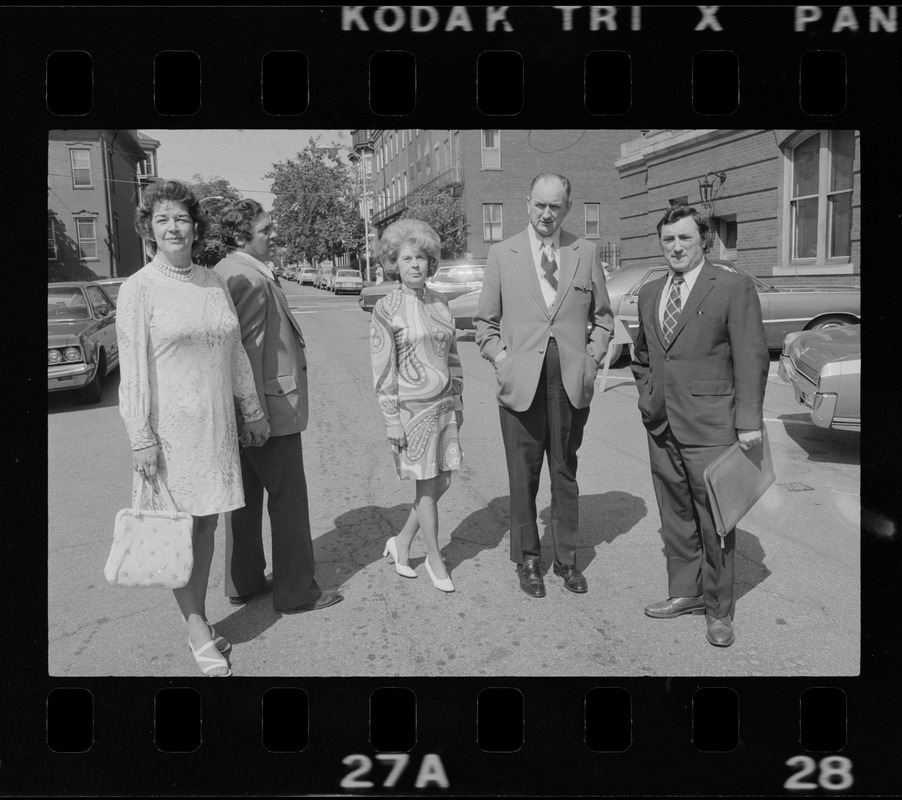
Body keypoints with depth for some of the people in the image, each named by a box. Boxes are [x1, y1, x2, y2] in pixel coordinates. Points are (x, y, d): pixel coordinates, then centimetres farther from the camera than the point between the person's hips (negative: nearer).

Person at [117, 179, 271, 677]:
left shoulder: (214, 284, 9)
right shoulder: (138, 289, -7)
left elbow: (235, 354, 15)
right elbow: (133, 370, -10)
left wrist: (252, 412, 16)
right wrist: (141, 439, -13)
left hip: (216, 425, 5)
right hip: (169, 427, -5)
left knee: (206, 524, 11)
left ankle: (199, 623, 24)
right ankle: (198, 633, 13)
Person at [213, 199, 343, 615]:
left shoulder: (221, 273, 12)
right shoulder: (252, 280, -20)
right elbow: (247, 350, -24)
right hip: (271, 407, -10)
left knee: (246, 498, 18)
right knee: (288, 501, 2)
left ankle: (244, 582, 30)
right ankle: (296, 592, 13)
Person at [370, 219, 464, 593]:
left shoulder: (440, 302, 7)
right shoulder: (386, 309, -9)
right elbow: (383, 370, -10)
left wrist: (458, 401, 14)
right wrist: (392, 420, -13)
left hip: (443, 404, 6)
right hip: (411, 406, -6)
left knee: (441, 482, 9)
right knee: (428, 485, 3)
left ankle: (401, 543, 29)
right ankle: (435, 559, 22)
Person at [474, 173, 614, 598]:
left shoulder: (587, 253, 7)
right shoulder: (502, 254, 4)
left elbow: (602, 316, 14)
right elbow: (485, 321, 9)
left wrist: (592, 359, 2)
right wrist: (500, 360, -3)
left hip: (571, 383, 1)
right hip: (521, 384, -1)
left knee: (565, 474, 11)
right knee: (523, 477, 7)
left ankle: (566, 558, 25)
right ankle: (527, 559, 23)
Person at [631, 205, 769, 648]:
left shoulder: (733, 287, -5)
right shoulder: (648, 294, 13)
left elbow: (752, 358, -9)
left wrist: (749, 421, -13)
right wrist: (647, 398, 13)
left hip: (709, 427, -6)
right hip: (661, 428, 6)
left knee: (713, 520, 1)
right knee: (675, 516, 14)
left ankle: (718, 610, 14)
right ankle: (685, 592, 29)